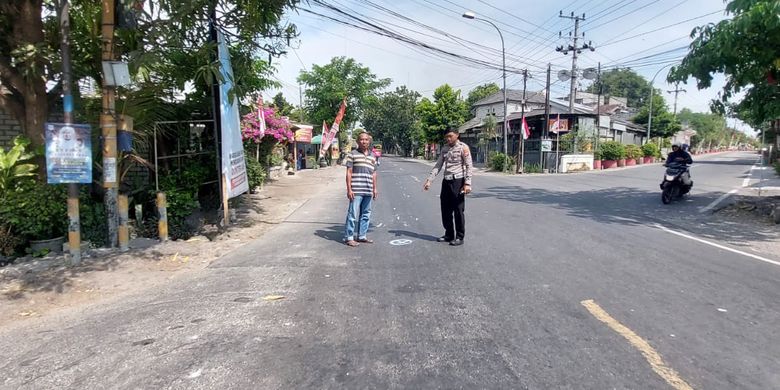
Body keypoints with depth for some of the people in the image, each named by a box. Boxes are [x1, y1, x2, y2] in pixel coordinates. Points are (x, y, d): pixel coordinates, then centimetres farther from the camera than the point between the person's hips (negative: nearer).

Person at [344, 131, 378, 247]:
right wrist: (349, 189, -10)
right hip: (356, 191, -6)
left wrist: (374, 189, 16)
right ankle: (349, 237, 3)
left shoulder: (372, 156, 16)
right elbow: (349, 172, -4)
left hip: (368, 191, 6)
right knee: (353, 214, -5)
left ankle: (362, 236, 23)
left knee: (366, 215, 12)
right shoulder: (352, 154, -1)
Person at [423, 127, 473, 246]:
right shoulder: (444, 149, 13)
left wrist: (467, 183, -17)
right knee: (445, 210, 10)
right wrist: (429, 180, 4)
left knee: (458, 210, 0)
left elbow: (468, 166, -9)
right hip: (446, 181, 6)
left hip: (458, 181, -6)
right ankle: (449, 235, 23)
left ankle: (460, 237, 10)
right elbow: (438, 166, 13)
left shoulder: (463, 147, -5)